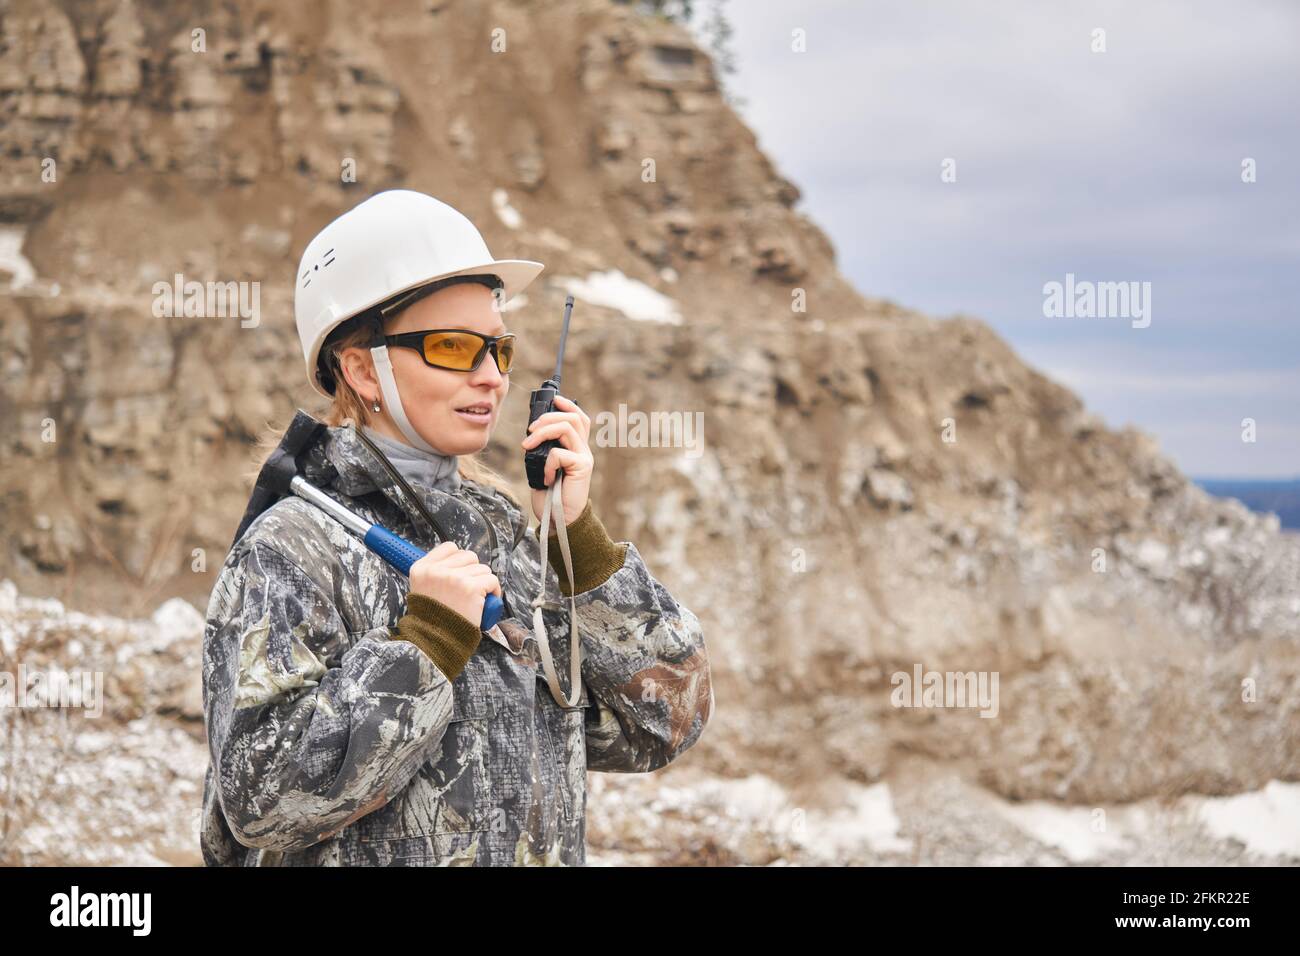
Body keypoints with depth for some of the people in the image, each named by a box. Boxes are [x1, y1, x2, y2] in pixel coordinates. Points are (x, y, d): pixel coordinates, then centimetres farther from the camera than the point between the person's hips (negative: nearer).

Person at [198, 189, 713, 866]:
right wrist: (429, 640, -24)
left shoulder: (510, 532, 2)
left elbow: (663, 724, -1)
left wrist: (577, 532, -9)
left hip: (549, 854, 5)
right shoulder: (289, 552, -14)